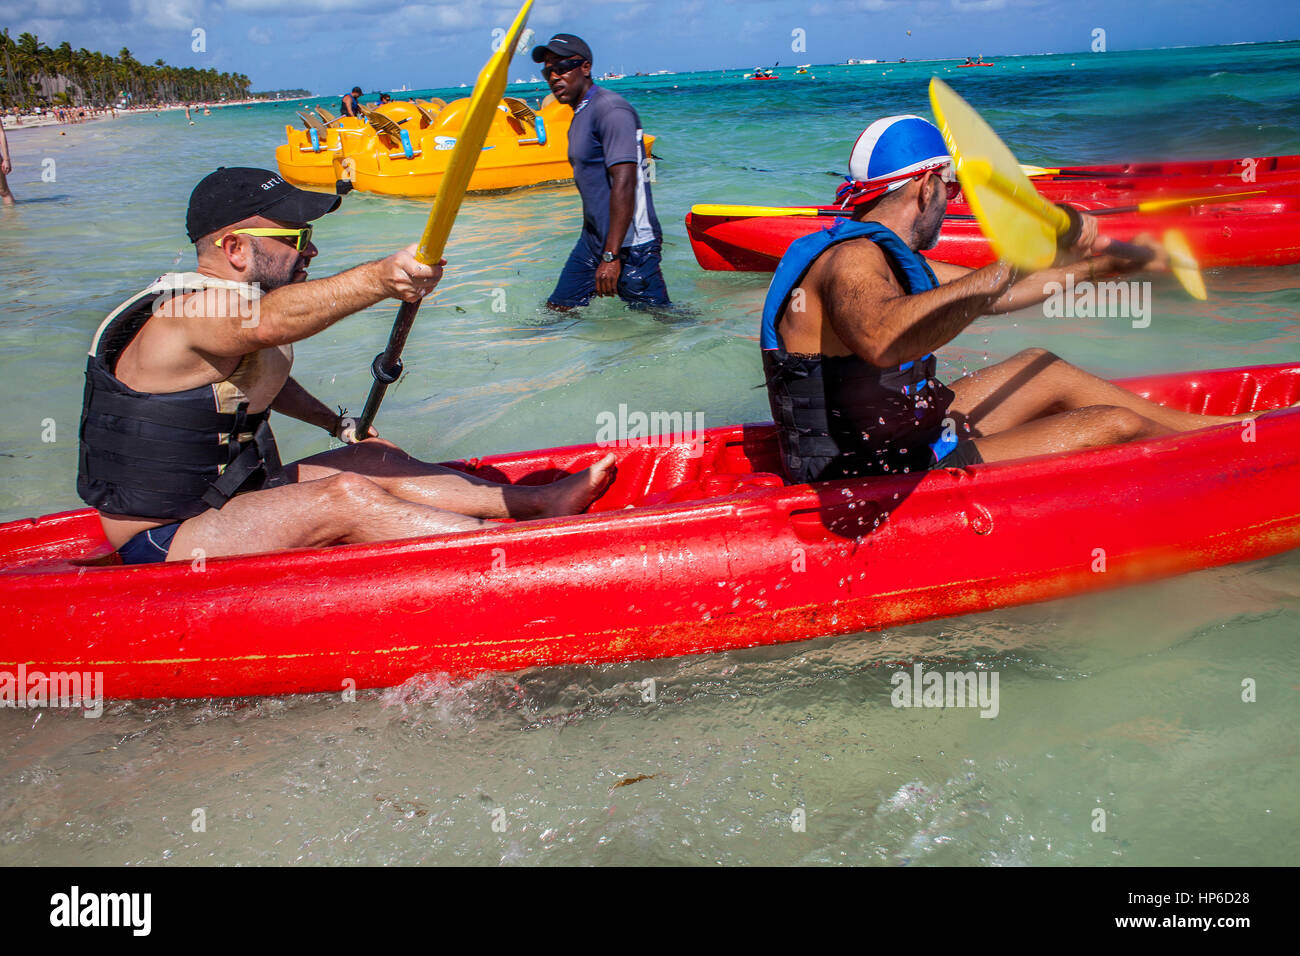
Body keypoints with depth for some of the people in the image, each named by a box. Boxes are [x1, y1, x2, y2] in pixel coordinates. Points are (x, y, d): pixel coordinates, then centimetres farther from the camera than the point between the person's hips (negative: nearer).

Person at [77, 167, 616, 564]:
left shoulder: (232, 299, 10)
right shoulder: (187, 313, -23)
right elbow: (268, 321, -46)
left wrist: (337, 425, 26)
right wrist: (381, 279, -61)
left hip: (221, 503, 10)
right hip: (159, 549, -10)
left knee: (373, 462, 0)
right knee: (346, 498, -25)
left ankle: (537, 500, 1)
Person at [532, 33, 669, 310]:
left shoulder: (610, 109, -15)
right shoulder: (579, 116, 17)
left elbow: (624, 182, -24)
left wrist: (611, 256, -28)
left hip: (629, 246, -10)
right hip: (593, 239, 10)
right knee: (557, 311, 7)